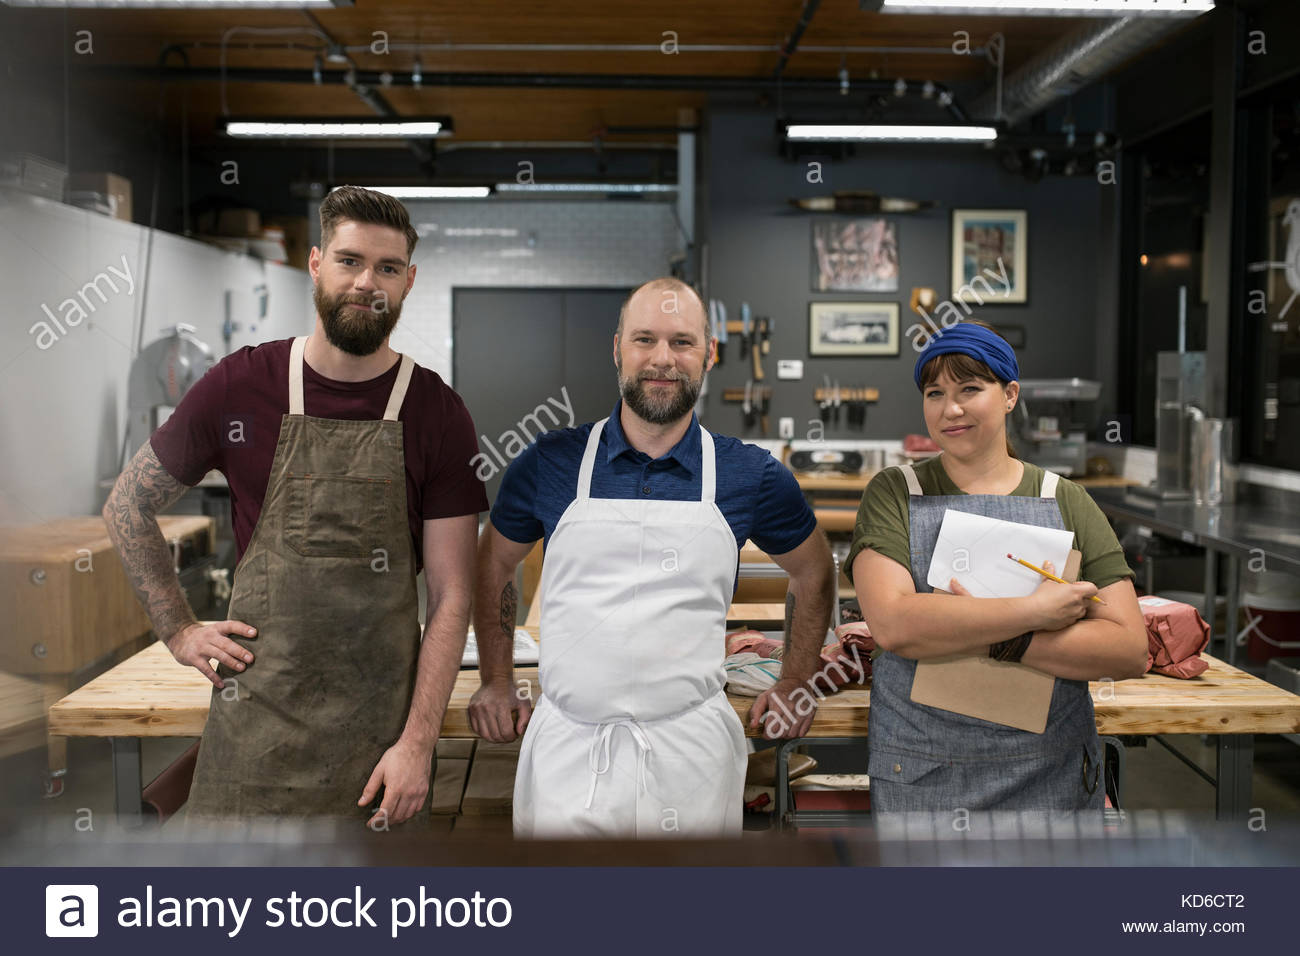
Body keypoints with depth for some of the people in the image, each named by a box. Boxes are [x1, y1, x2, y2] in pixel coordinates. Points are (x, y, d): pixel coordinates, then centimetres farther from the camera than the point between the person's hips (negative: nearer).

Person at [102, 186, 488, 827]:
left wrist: (418, 742, -10)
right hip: (255, 715, 1)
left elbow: (450, 595, -5)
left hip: (380, 723, 0)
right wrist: (179, 631, 6)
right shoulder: (238, 387, -1)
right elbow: (127, 506, 12)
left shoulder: (439, 414, -3)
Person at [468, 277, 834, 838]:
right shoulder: (550, 462, -1)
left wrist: (796, 684, 13)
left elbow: (812, 571, 16)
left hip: (691, 751, 0)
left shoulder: (751, 476, -1)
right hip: (565, 748, 0)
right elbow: (494, 562, 15)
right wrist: (495, 683, 12)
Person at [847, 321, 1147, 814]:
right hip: (920, 770, -1)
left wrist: (997, 642, -18)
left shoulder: (1067, 502, 3)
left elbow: (1130, 650, -6)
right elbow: (892, 624, -18)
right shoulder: (893, 494, -1)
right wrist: (1035, 611, -18)